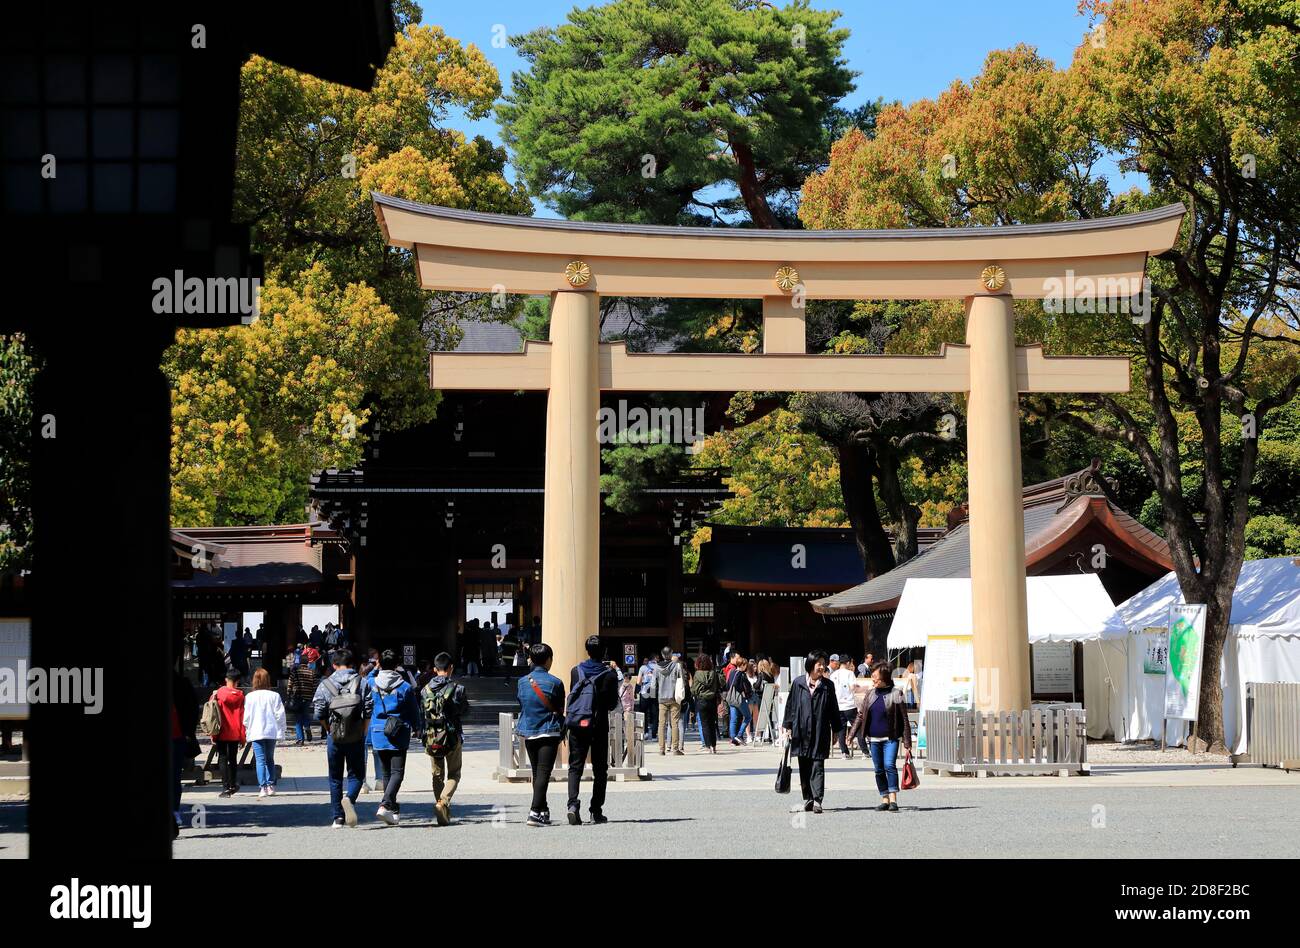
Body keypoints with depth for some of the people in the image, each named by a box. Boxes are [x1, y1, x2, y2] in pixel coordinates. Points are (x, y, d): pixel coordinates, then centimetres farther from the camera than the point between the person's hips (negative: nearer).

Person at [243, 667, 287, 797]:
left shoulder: (249, 697, -6)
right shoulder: (274, 695, -4)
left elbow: (246, 717, -3)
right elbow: (280, 715, -3)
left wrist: (247, 730, 11)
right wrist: (281, 729, 9)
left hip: (256, 733, -2)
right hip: (272, 732, 2)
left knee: (260, 760, -1)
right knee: (270, 760, 16)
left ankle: (263, 787, -9)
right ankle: (271, 786, 13)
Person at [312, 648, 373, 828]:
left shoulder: (325, 685, 0)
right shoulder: (363, 683, 0)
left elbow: (319, 714, -4)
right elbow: (369, 711, -5)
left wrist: (329, 731, 11)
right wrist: (363, 732, 6)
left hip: (334, 737, 1)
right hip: (356, 738, -1)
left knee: (335, 778, 11)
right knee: (356, 774, 10)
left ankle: (338, 817, 11)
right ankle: (349, 798, -20)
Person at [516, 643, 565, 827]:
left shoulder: (522, 682, 2)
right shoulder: (555, 682, -9)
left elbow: (521, 706, 9)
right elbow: (560, 709, -1)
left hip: (529, 733, 4)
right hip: (549, 733, -4)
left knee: (537, 773, 15)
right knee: (543, 772, -7)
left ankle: (543, 811, 21)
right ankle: (535, 812, -17)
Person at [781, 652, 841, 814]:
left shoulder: (828, 686, 4)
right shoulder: (798, 683, 3)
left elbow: (833, 709, 8)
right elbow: (791, 705, 8)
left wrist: (835, 731, 7)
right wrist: (788, 727, 4)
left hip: (820, 732, -1)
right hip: (801, 732, 1)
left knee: (818, 766, -7)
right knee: (804, 767, 8)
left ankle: (817, 800, -11)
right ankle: (808, 798, 17)